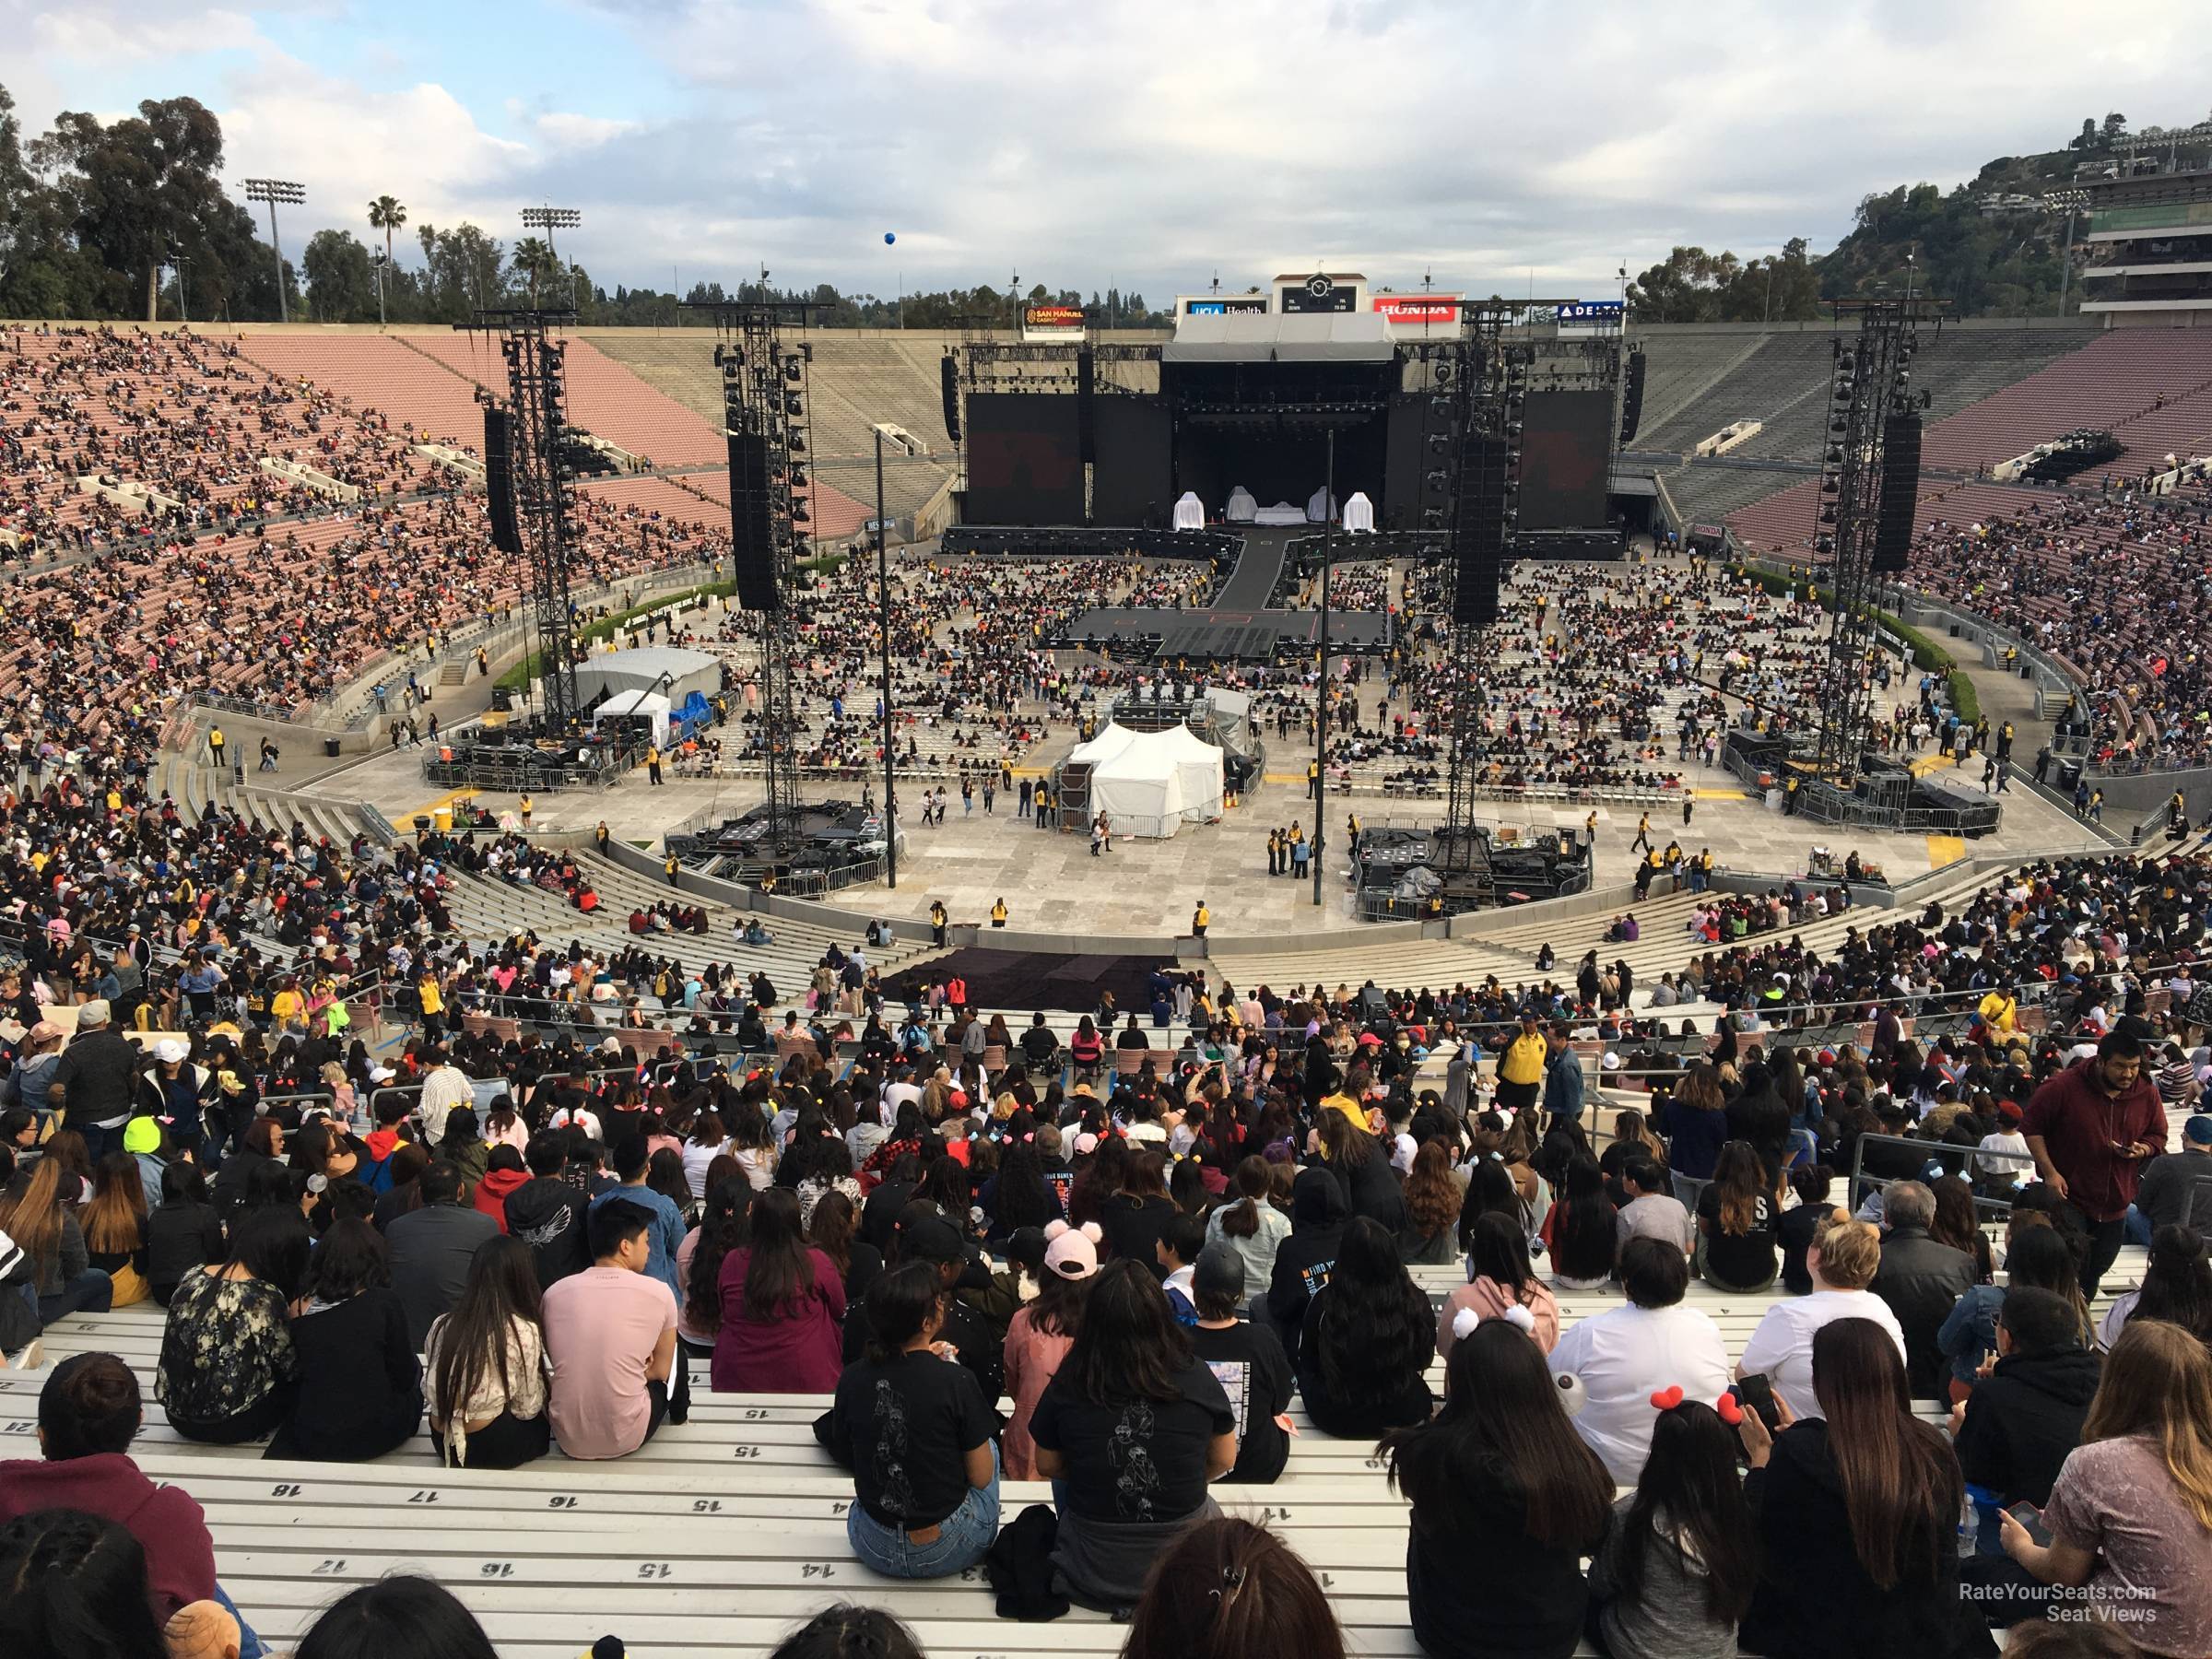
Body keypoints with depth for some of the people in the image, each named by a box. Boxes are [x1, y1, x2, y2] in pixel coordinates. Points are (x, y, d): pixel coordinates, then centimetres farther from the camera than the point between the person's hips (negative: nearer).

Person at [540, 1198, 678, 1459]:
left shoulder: (554, 1293, -1)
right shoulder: (658, 1293, -8)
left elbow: (561, 1363, 12)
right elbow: (661, 1371, 3)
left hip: (569, 1440, 3)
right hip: (626, 1440, -3)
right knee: (677, 1356, 24)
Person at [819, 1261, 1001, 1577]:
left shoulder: (851, 1381, -11)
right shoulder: (955, 1382, -22)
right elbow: (981, 1478, -10)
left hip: (874, 1550, 3)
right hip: (947, 1552, -3)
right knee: (989, 1447, 26)